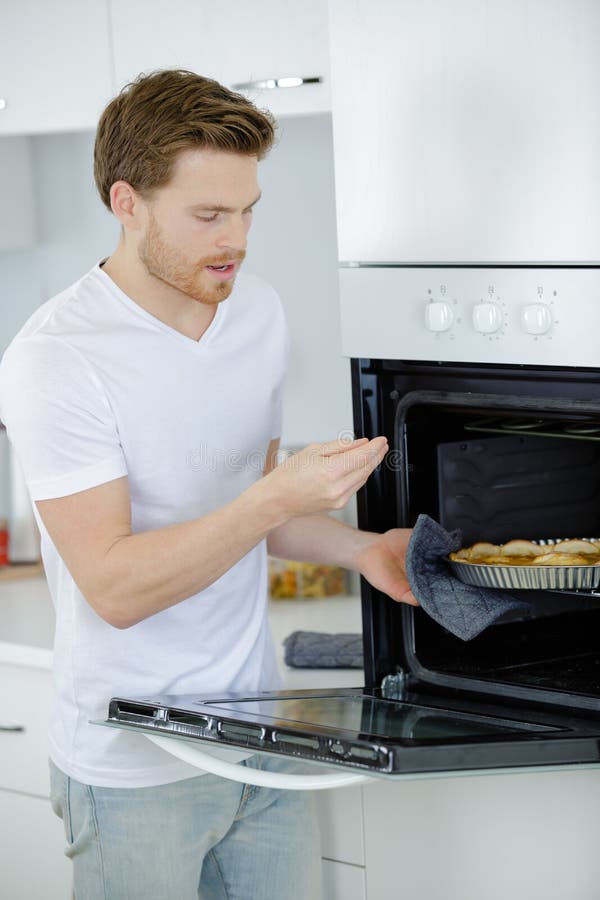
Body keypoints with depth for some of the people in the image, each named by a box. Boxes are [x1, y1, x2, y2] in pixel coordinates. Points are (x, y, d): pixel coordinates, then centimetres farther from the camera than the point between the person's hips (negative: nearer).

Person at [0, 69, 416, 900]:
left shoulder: (259, 312, 4)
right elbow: (115, 587, -22)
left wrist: (361, 549, -1)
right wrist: (276, 497, -30)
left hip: (259, 734, 6)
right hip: (135, 768, -6)